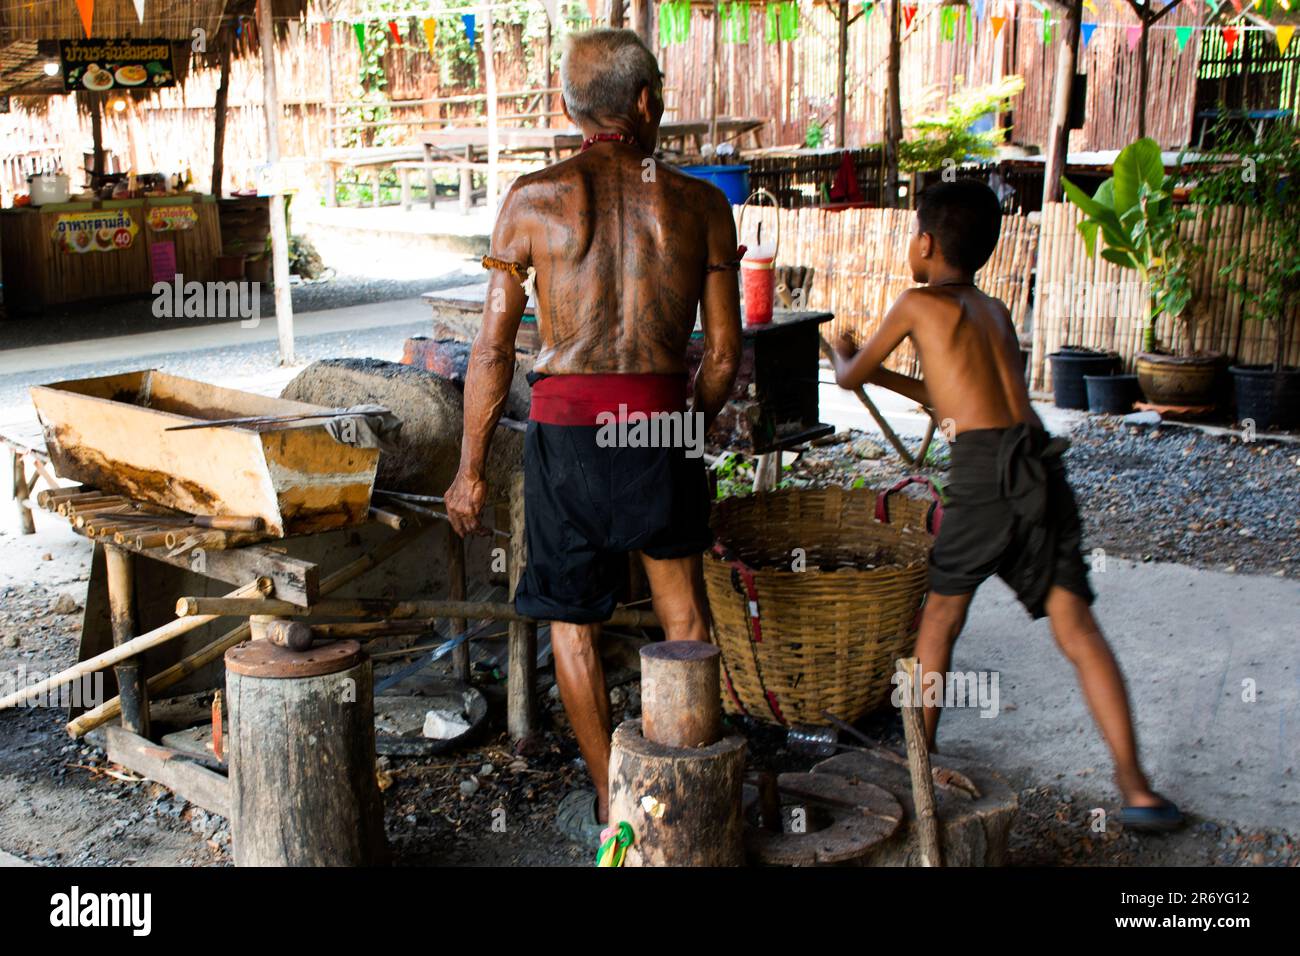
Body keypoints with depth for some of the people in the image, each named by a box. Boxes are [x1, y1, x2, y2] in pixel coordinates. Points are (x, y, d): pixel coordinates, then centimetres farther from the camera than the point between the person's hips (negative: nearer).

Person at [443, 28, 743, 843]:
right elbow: (725, 354, 4)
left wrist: (471, 468, 5)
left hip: (565, 425, -1)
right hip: (660, 419, 1)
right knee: (681, 590, 25)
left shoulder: (534, 198, -1)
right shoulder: (701, 204, 1)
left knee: (572, 618, 15)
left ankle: (610, 807, 25)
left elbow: (493, 350, -3)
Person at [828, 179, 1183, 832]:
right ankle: (1135, 787, -3)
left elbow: (849, 378, 16)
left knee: (940, 618, 14)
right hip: (1041, 464, 5)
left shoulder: (920, 304, 5)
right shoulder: (995, 311, 23)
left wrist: (846, 355, 39)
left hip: (984, 472, -5)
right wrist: (888, 377, 43)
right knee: (1076, 629, 3)